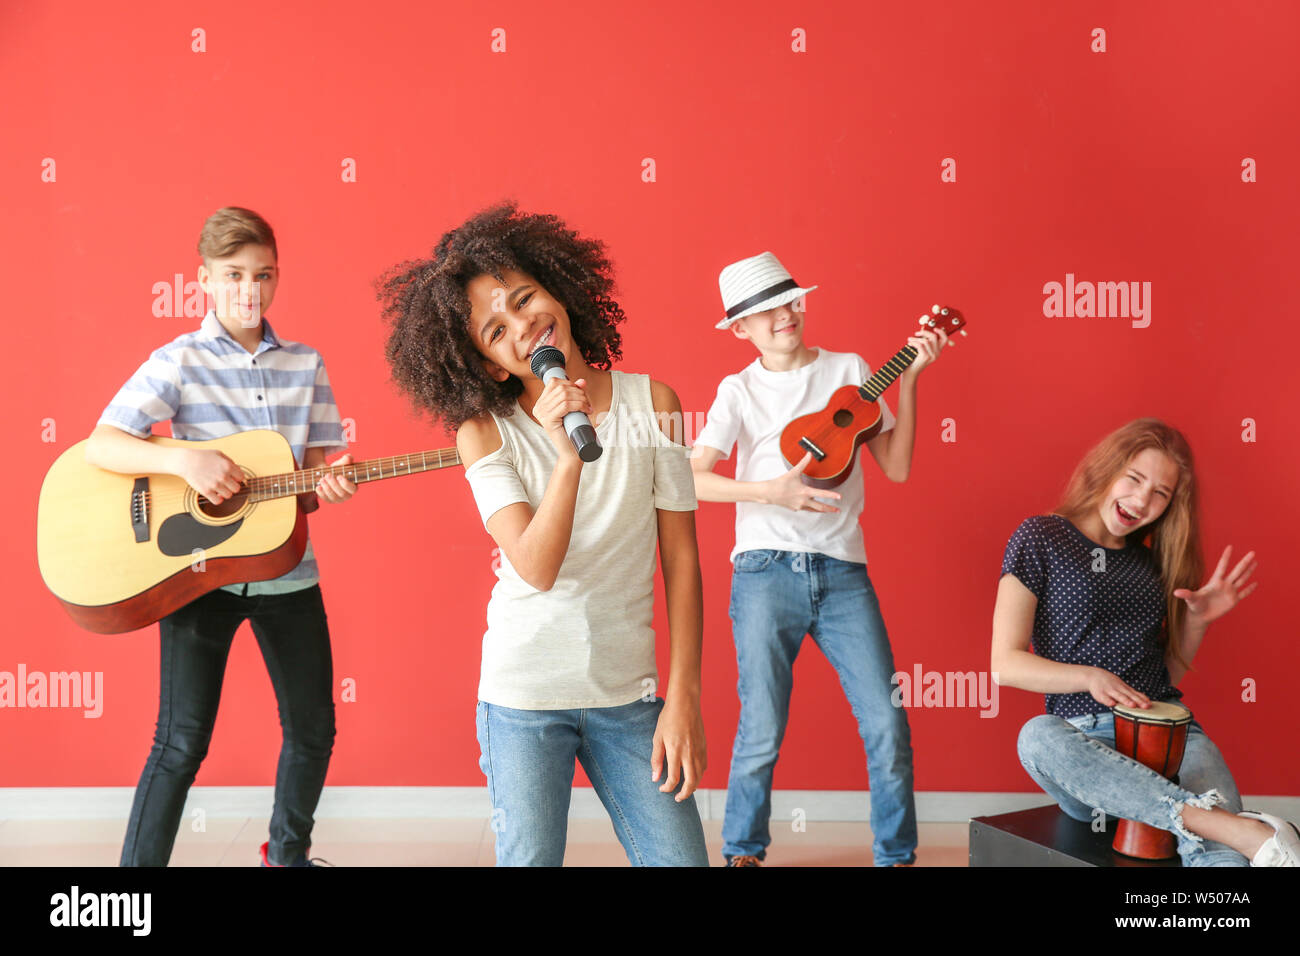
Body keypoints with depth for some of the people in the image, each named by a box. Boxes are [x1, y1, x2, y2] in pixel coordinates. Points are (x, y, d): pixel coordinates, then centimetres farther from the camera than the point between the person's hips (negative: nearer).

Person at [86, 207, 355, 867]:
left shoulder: (305, 364, 7)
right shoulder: (179, 361, -4)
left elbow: (316, 465, 10)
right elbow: (100, 445, -11)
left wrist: (331, 483, -13)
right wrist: (184, 460, -27)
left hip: (285, 571, 4)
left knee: (314, 729, 11)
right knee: (182, 743, -4)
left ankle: (287, 850, 36)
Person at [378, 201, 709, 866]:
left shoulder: (652, 402, -2)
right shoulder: (485, 434, -4)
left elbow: (681, 556, -1)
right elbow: (537, 568, -15)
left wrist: (684, 697, -4)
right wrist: (570, 455, -28)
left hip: (628, 692, 1)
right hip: (524, 696, -1)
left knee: (680, 857, 1)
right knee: (530, 859, 7)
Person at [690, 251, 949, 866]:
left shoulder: (850, 370, 10)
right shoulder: (740, 390, 6)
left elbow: (896, 468, 6)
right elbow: (692, 478, -5)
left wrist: (909, 378, 1)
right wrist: (771, 491, -17)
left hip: (843, 569, 2)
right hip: (767, 571, -1)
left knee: (887, 728, -4)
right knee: (762, 733, -1)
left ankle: (895, 854, 16)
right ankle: (742, 851, 22)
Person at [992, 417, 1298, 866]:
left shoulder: (1150, 559, 18)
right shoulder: (1039, 538, 3)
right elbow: (1005, 664, -3)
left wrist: (1197, 619, 4)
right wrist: (1089, 676, -18)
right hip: (1084, 737, -3)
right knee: (1037, 736, -42)